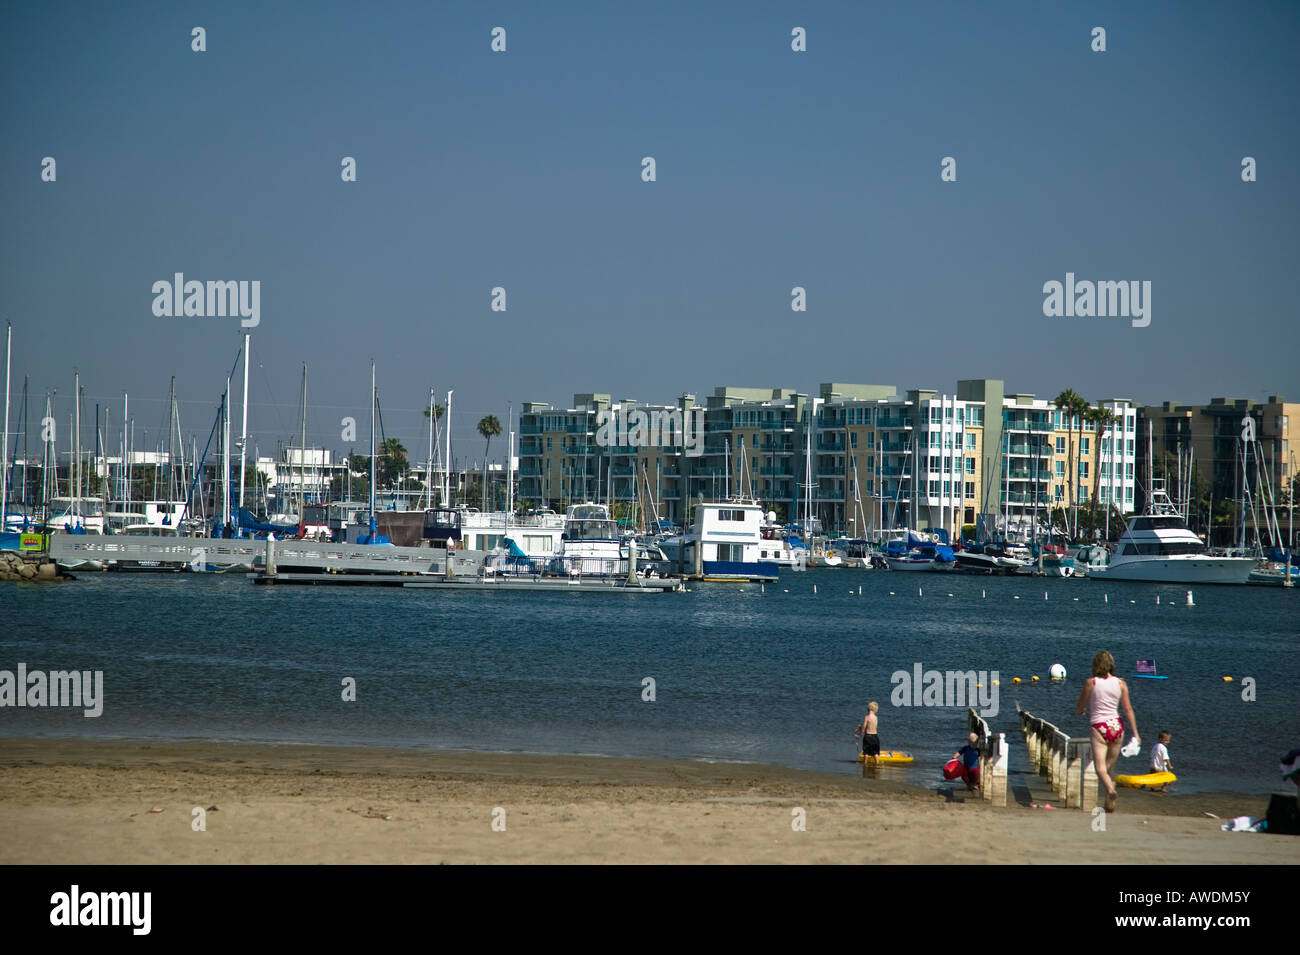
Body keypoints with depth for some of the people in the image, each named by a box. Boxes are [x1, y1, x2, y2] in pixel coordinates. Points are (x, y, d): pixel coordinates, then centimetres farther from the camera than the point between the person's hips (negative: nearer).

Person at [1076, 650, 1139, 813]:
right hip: (1116, 726, 4)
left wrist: (1080, 711, 28)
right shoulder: (1120, 683, 2)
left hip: (1099, 727, -4)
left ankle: (1110, 790, -38)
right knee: (1110, 767, 17)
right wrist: (1135, 733, 8)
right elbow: (1128, 709, 3)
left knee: (1100, 768, -9)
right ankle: (1110, 805, 17)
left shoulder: (1090, 682, -5)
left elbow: (1079, 708, 4)